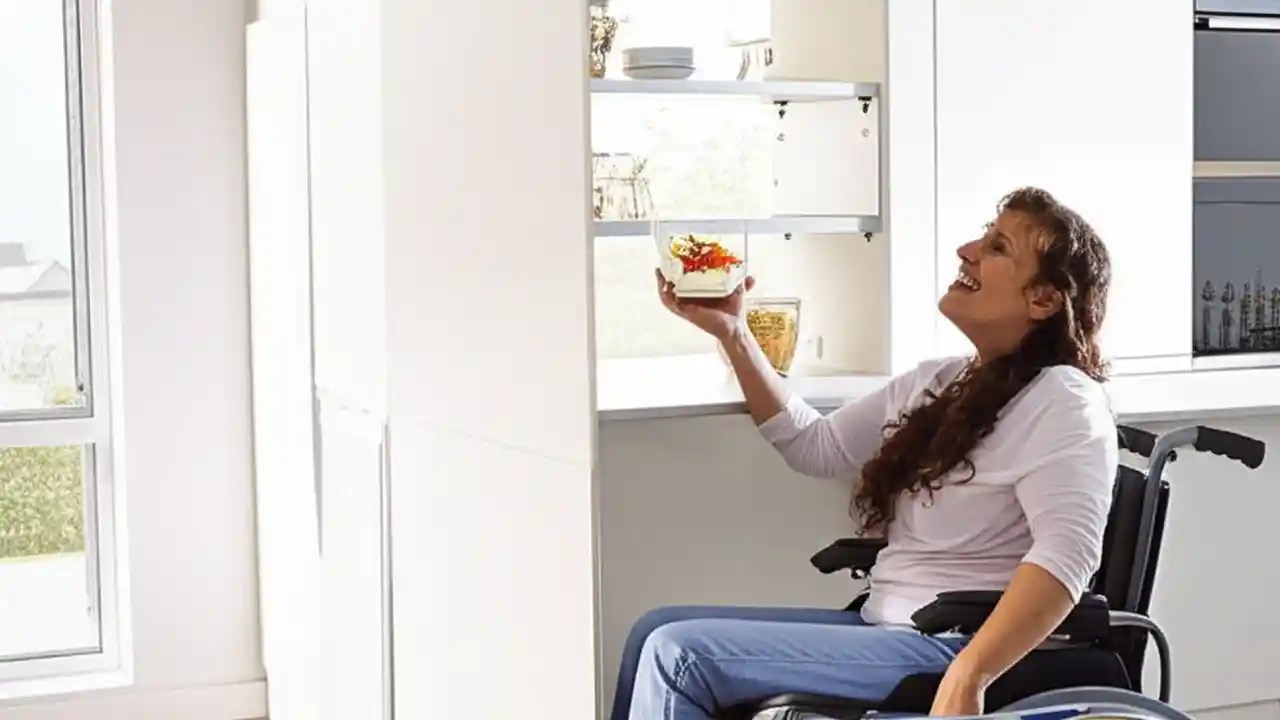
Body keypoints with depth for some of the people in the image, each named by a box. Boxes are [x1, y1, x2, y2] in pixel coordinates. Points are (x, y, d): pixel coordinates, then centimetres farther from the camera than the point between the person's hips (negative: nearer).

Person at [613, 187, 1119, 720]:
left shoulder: (1062, 401, -11)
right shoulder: (936, 383, 15)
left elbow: (1066, 554, -26)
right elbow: (814, 447, 23)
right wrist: (731, 333, 15)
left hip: (953, 652, -9)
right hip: (886, 631, 9)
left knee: (679, 654, -15)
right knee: (659, 632, 1)